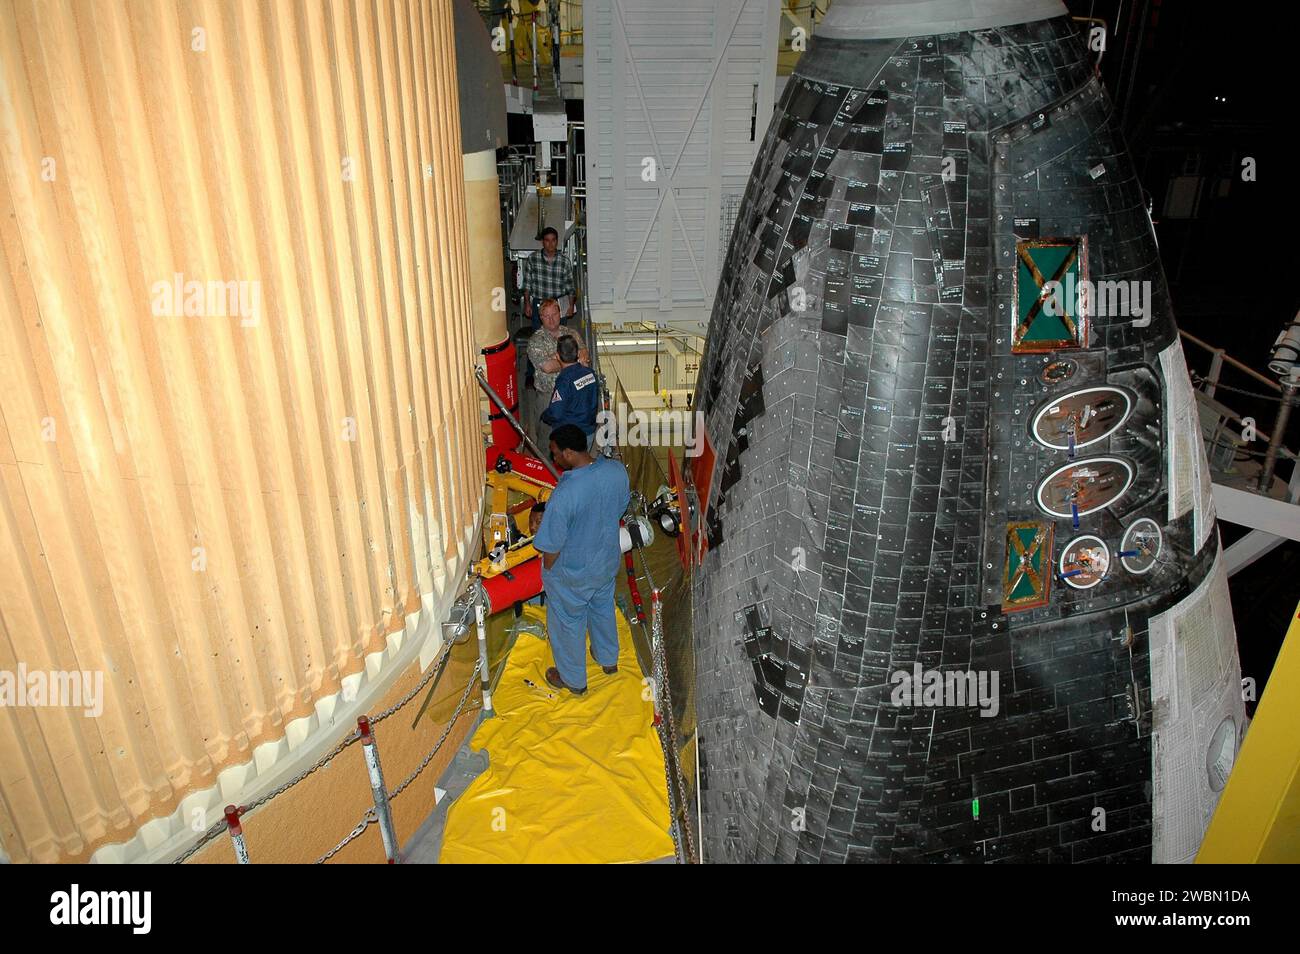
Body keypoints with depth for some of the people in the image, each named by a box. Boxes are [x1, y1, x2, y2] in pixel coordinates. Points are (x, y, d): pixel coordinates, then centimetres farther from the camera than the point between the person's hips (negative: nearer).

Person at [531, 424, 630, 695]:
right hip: (608, 560, 6)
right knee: (603, 607, 32)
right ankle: (608, 660, 56)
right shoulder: (617, 470, -19)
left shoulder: (564, 493, -38)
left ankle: (573, 680, 44)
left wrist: (547, 573, -6)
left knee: (568, 623, 21)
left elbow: (552, 546, -27)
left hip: (572, 573, -6)